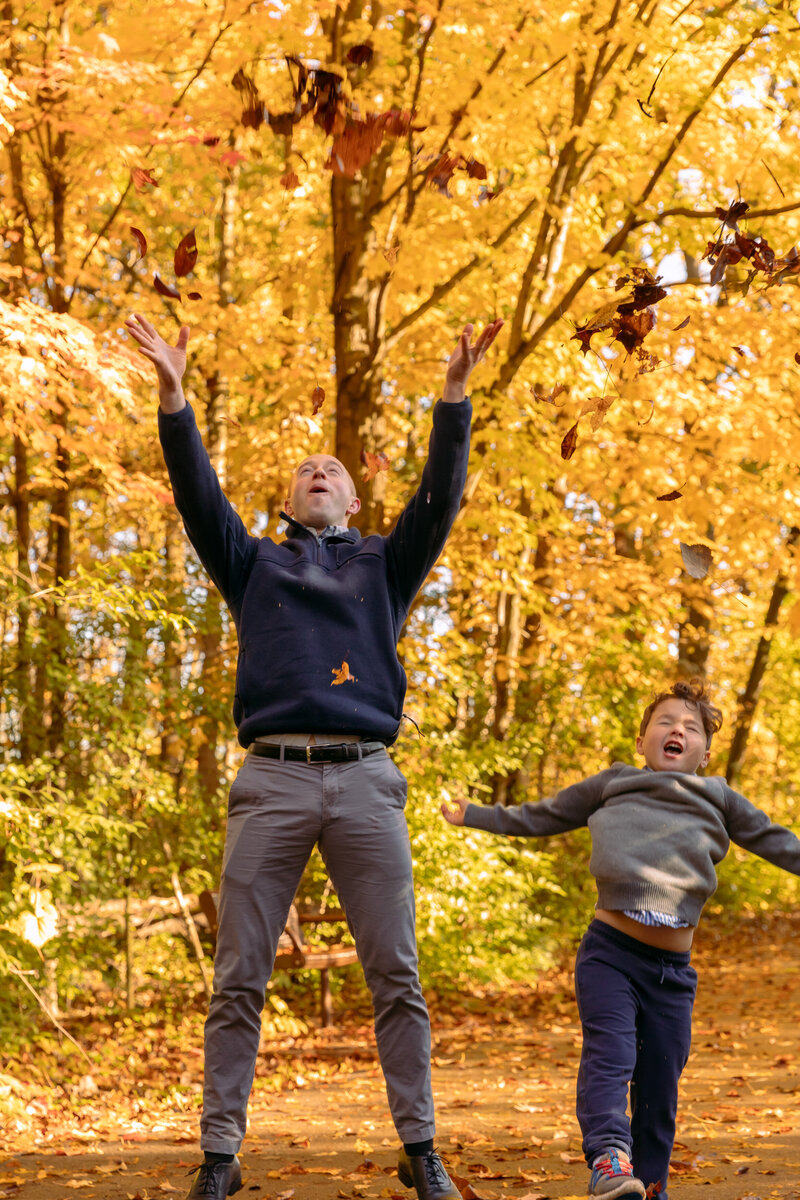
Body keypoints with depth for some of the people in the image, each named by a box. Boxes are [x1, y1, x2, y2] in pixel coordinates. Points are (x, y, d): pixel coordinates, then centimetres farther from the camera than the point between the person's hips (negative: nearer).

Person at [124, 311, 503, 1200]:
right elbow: (199, 496, 7)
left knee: (396, 976, -1)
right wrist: (173, 398, -5)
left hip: (365, 782, 0)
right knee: (239, 979, -1)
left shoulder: (384, 566, 20)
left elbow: (439, 498, 7)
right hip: (272, 779, 0)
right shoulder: (255, 564, 20)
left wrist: (454, 398, -4)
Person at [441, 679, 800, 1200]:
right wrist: (472, 814, 27)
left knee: (660, 1084, 5)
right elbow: (542, 816, 24)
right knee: (609, 1058, -20)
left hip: (673, 966, 2)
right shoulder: (612, 785, 16)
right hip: (610, 950, -2)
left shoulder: (719, 799, 17)